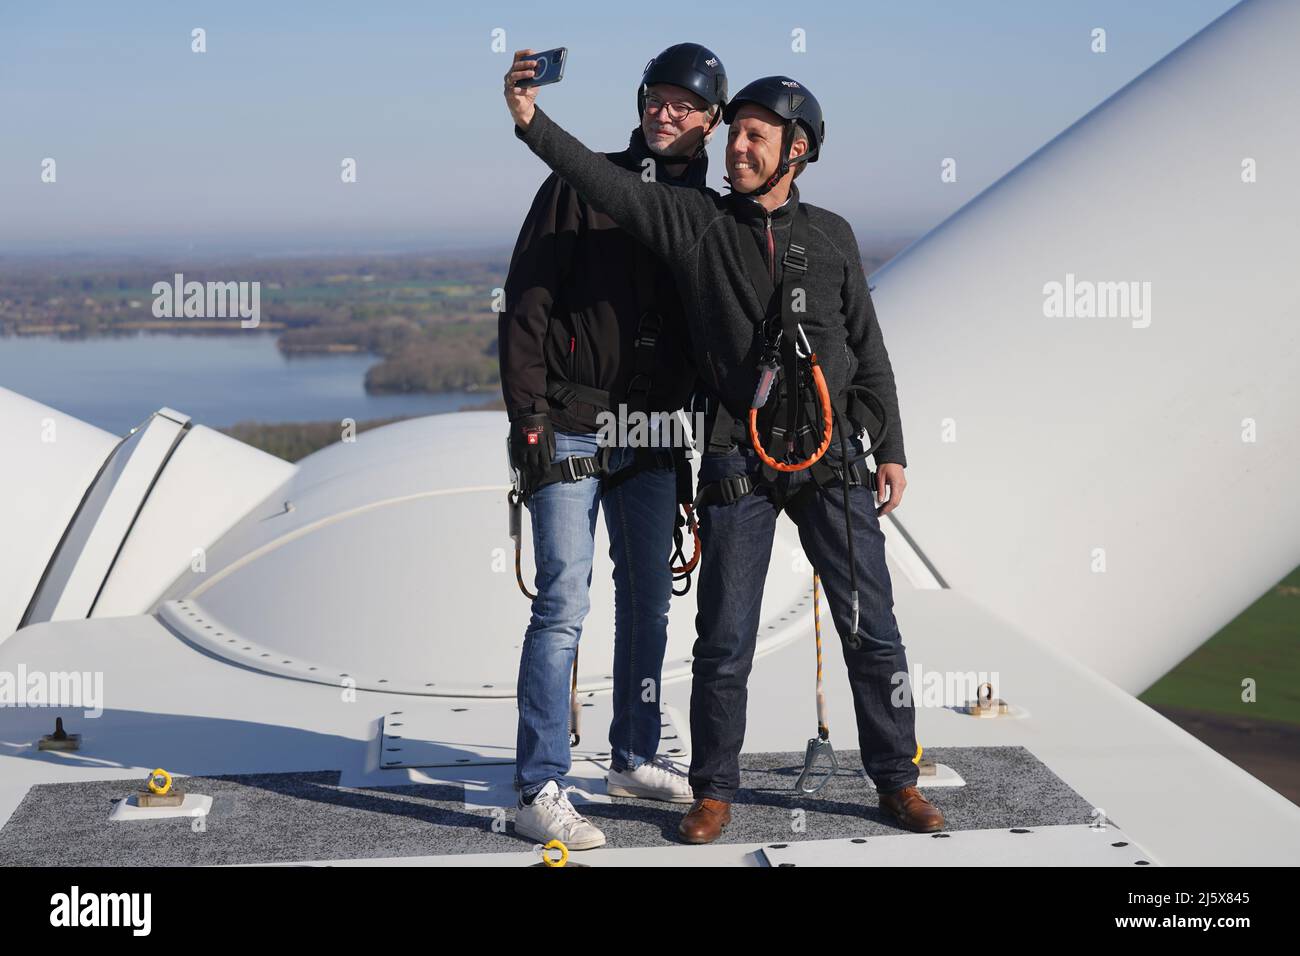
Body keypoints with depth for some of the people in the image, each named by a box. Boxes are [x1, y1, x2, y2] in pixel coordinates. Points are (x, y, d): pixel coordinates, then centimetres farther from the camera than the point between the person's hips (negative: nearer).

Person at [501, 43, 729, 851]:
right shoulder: (581, 186, -4)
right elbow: (526, 305, -7)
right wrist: (529, 418, -14)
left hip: (653, 440, 5)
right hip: (572, 433, -5)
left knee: (650, 602, 12)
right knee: (564, 605, -8)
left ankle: (635, 758, 27)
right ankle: (541, 791, -4)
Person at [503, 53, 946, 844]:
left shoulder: (832, 236, 7)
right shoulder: (696, 221, 2)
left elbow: (868, 350, 10)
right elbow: (606, 183, -10)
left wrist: (892, 448, 7)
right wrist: (534, 121, -23)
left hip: (832, 459, 1)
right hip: (738, 463, -1)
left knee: (872, 631, 5)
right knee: (724, 641, 4)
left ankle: (896, 779, 20)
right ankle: (714, 792, 19)